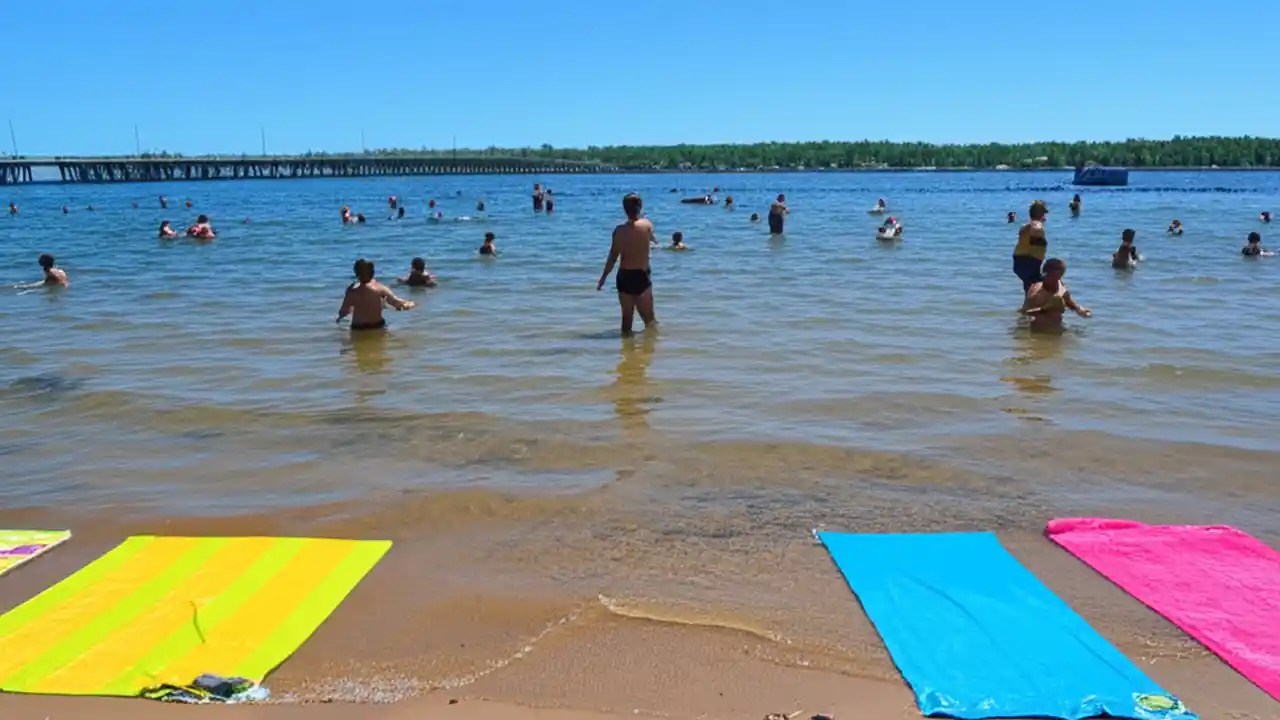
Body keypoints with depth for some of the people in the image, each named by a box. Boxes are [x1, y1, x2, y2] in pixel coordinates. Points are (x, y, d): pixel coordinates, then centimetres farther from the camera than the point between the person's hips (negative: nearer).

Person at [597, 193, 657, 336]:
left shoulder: (619, 230, -6)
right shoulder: (647, 225, -10)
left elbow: (613, 257, -1)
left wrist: (602, 278, 9)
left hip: (624, 277, 2)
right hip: (642, 277, -2)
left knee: (627, 317, 13)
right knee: (650, 319, 7)